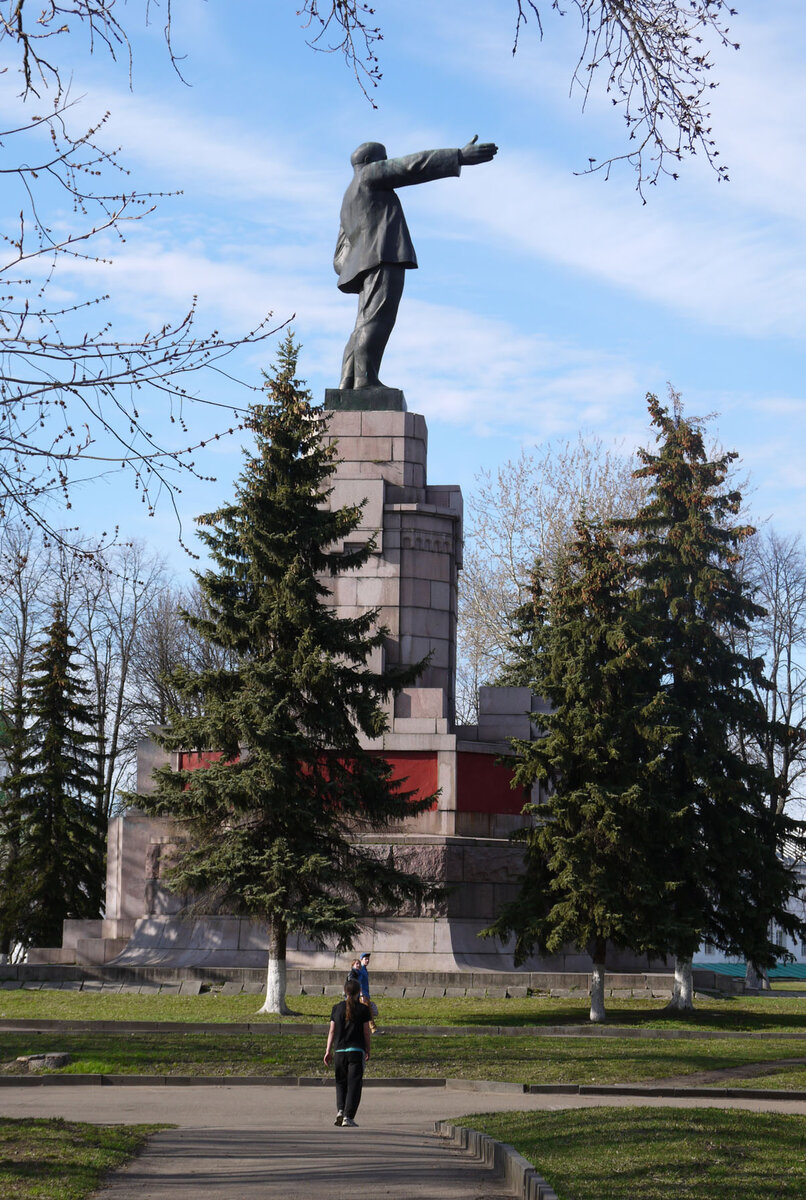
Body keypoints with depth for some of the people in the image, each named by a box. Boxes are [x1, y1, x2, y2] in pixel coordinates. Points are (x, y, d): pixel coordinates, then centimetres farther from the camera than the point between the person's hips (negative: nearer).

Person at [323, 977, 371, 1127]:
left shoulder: (337, 1008, 6)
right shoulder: (363, 1009, -2)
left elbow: (332, 1030, 4)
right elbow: (366, 1032, 1)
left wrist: (328, 1050, 7)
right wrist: (368, 1051, 12)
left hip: (340, 1050, 3)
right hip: (357, 1050, -3)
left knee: (341, 1082, 17)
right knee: (354, 1084, 1)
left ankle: (341, 1110, -1)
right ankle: (348, 1117, -6)